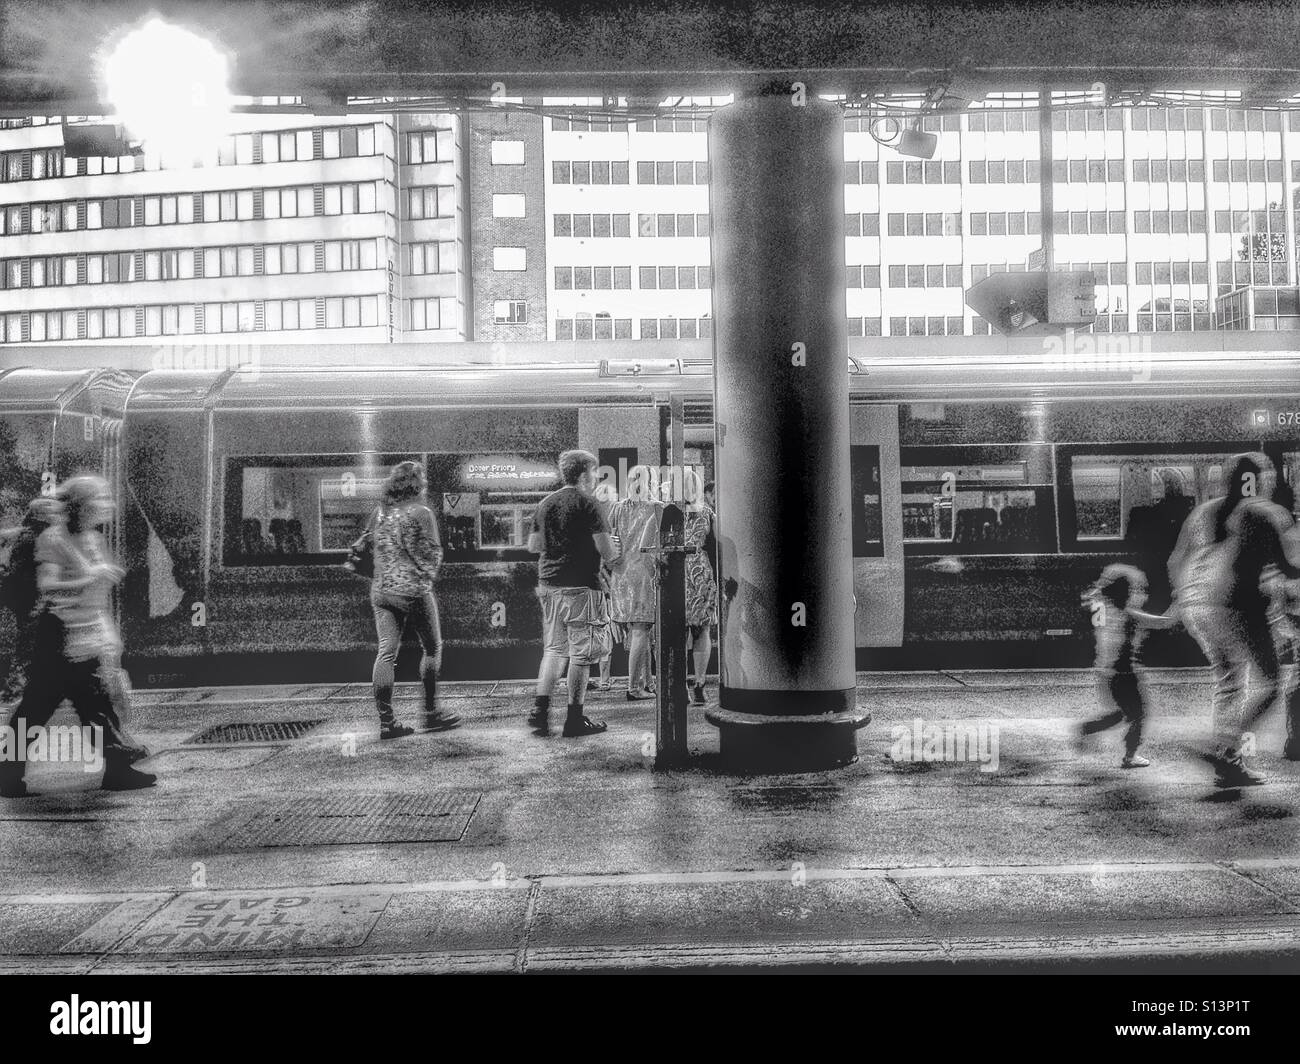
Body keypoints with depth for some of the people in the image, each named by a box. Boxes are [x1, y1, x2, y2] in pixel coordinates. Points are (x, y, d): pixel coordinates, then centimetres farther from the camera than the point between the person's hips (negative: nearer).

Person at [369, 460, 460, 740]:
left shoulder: (379, 512, 8)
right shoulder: (421, 512, -8)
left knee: (386, 652, 4)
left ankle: (386, 721, 2)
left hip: (380, 590, 6)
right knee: (432, 648, 9)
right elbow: (432, 553, -7)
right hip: (414, 590, -5)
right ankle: (431, 714, 13)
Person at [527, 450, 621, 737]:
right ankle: (575, 718, 6)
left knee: (554, 648, 16)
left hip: (548, 584, 7)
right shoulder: (586, 504, -10)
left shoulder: (545, 504, 11)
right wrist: (613, 550, 7)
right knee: (581, 651, 1)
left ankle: (541, 708, 10)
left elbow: (532, 545, 18)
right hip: (580, 586, -7)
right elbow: (607, 551, -14)